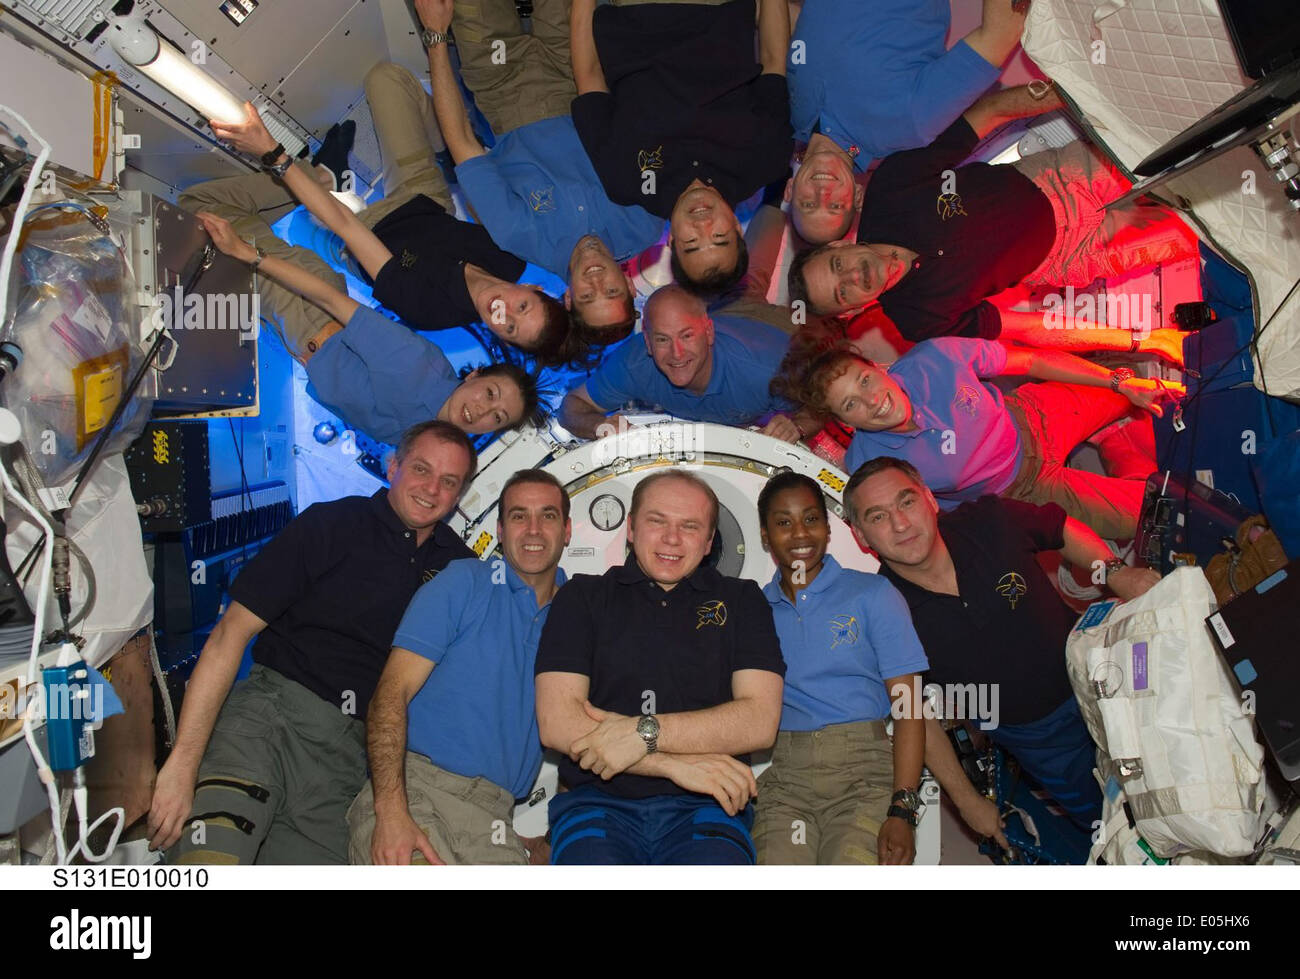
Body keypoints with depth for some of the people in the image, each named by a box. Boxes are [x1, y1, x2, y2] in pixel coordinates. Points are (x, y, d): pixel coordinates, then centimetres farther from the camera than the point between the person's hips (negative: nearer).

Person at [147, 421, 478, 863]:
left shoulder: (458, 565, 14)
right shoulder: (330, 524, 3)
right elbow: (231, 631, -3)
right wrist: (183, 761, -12)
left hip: (353, 760, 4)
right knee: (211, 867, -25)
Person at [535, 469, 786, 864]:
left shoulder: (741, 600, 16)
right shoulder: (583, 597, 13)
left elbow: (760, 720, 2)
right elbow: (556, 723, 0)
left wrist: (644, 732, -10)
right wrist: (675, 764, -8)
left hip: (702, 808, 1)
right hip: (597, 802, 0)